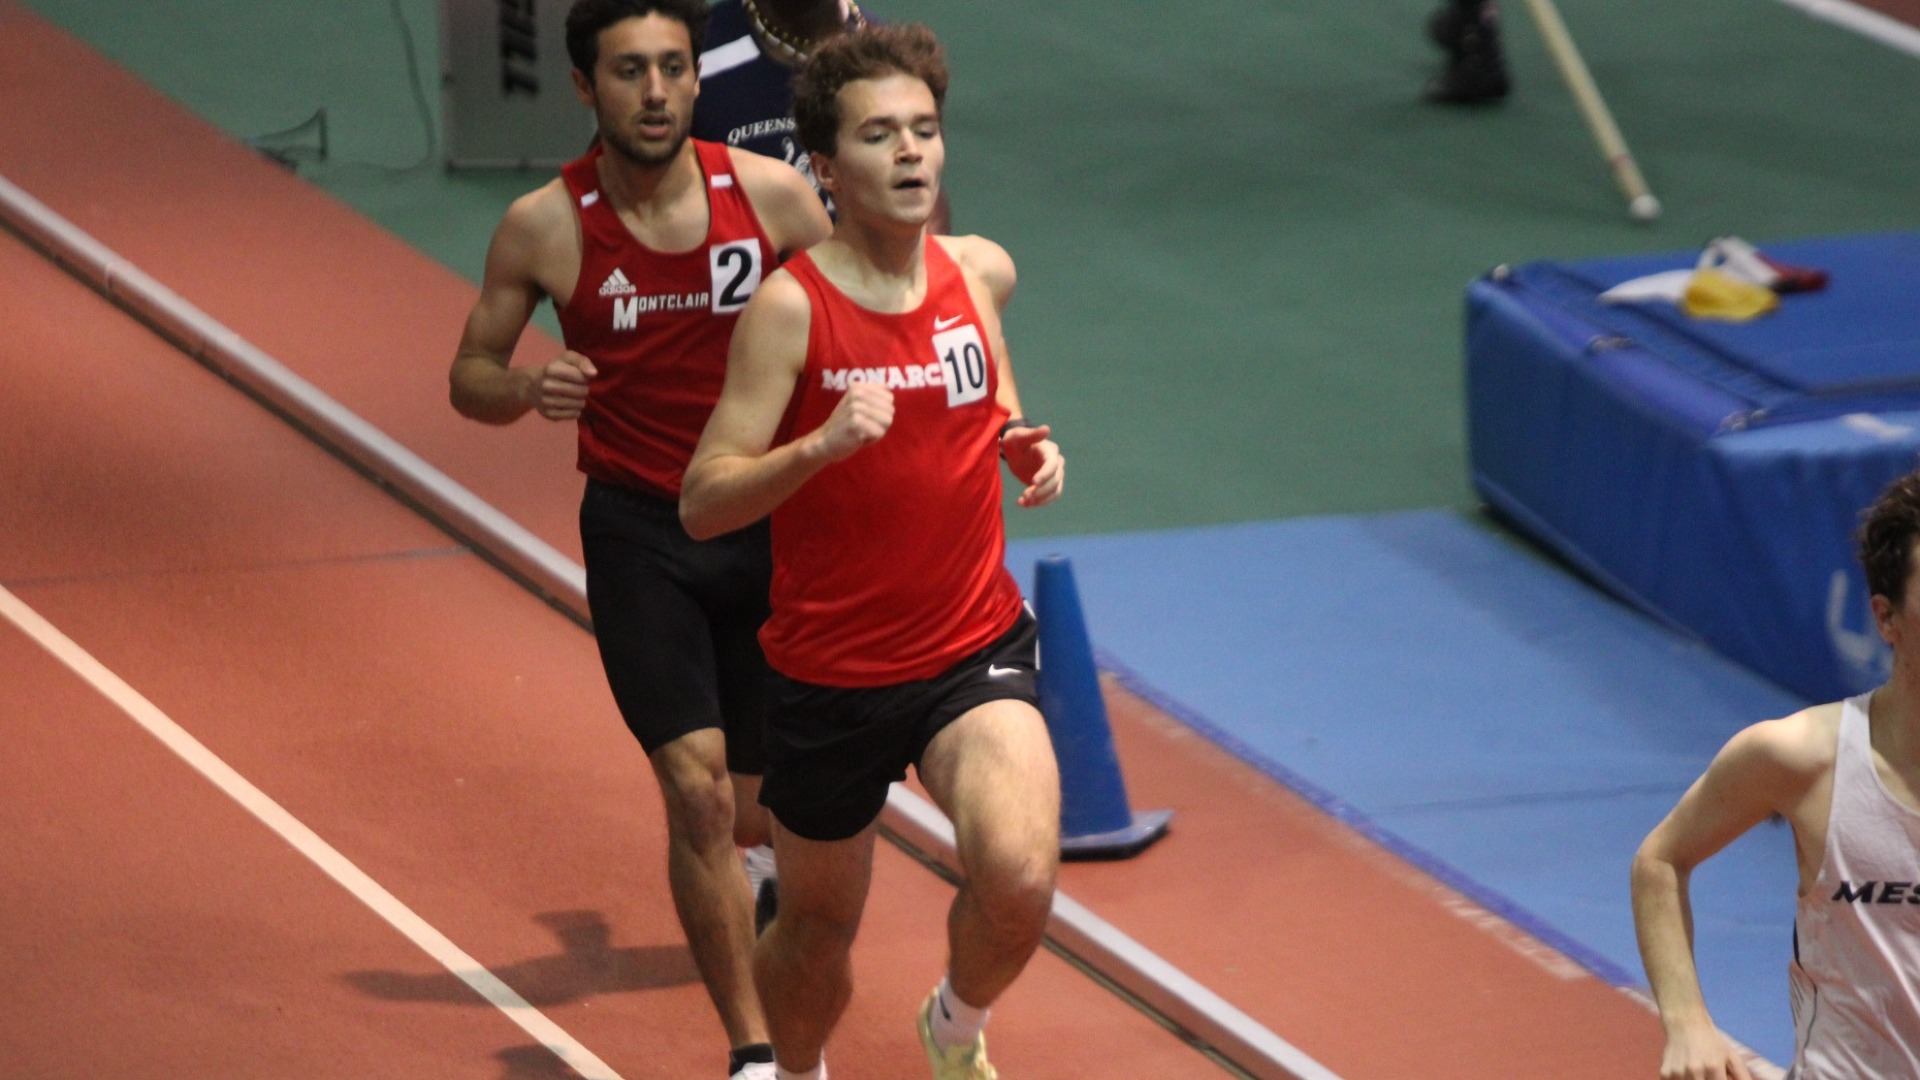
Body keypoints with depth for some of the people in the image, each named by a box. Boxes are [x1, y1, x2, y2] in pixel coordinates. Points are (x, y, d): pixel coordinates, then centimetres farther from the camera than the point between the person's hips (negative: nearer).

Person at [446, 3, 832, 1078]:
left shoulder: (773, 194, -6)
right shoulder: (545, 227, -8)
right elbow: (471, 377, 3)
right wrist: (531, 389, -19)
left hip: (769, 518, 2)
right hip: (639, 532, -2)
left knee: (763, 813, 9)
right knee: (699, 790, -17)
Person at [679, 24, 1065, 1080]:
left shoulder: (980, 271, -1)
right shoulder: (789, 306, -15)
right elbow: (702, 503, -17)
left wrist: (1025, 448, -1)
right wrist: (822, 443, -33)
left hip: (974, 647, 2)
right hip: (829, 669, -2)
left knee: (1019, 876, -23)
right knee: (819, 925, 14)